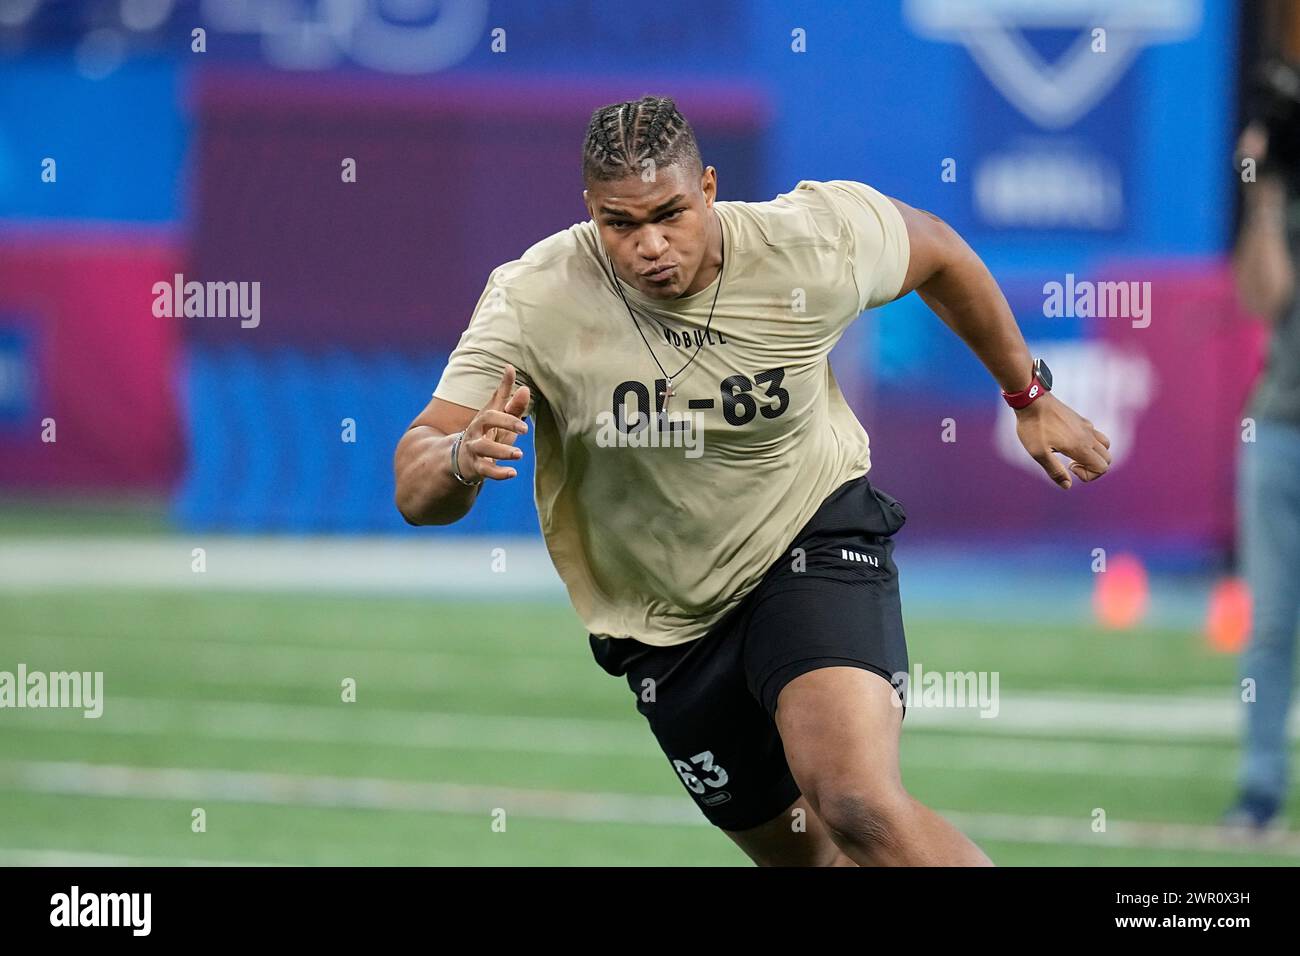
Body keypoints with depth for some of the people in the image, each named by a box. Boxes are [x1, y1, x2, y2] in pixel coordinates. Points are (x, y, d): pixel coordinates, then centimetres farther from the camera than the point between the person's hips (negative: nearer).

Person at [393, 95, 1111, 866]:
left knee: (860, 808, -29)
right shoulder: (531, 303, -21)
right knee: (802, 850, 13)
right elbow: (416, 495, -24)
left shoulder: (810, 246, -19)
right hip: (667, 627, 3)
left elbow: (938, 253, 5)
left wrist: (1030, 396, 15)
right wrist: (460, 460, -48)